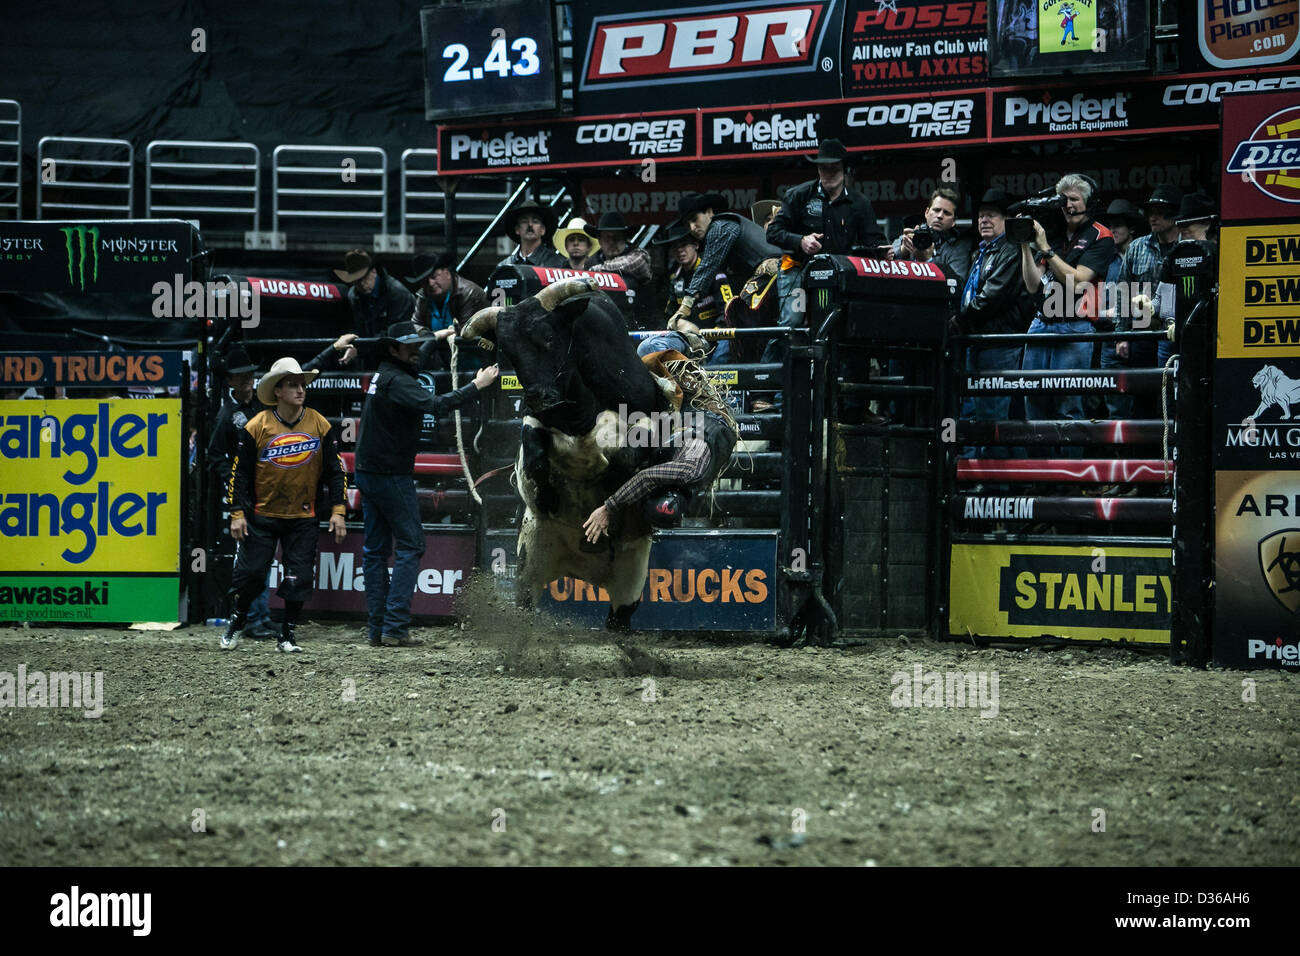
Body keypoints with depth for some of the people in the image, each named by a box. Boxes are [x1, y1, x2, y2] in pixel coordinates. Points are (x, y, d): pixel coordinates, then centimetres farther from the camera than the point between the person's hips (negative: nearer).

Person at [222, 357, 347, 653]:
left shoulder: (320, 425, -2)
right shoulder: (256, 427, -8)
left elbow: (335, 470, 3)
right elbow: (239, 472, -3)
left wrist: (337, 510, -3)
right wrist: (237, 513, -7)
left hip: (303, 518, 1)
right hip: (262, 515, -1)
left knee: (299, 578, -3)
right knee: (250, 571, -3)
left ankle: (287, 636, 11)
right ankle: (236, 622, 23)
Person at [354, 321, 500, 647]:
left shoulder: (382, 373, 11)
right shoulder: (397, 381, -18)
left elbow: (412, 358, 33)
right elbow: (434, 405, -33)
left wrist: (438, 335, 41)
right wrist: (475, 386, -27)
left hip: (367, 473, 10)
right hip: (392, 474, -10)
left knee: (375, 550, 9)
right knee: (410, 546, -5)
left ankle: (376, 629, 8)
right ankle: (395, 627, -12)